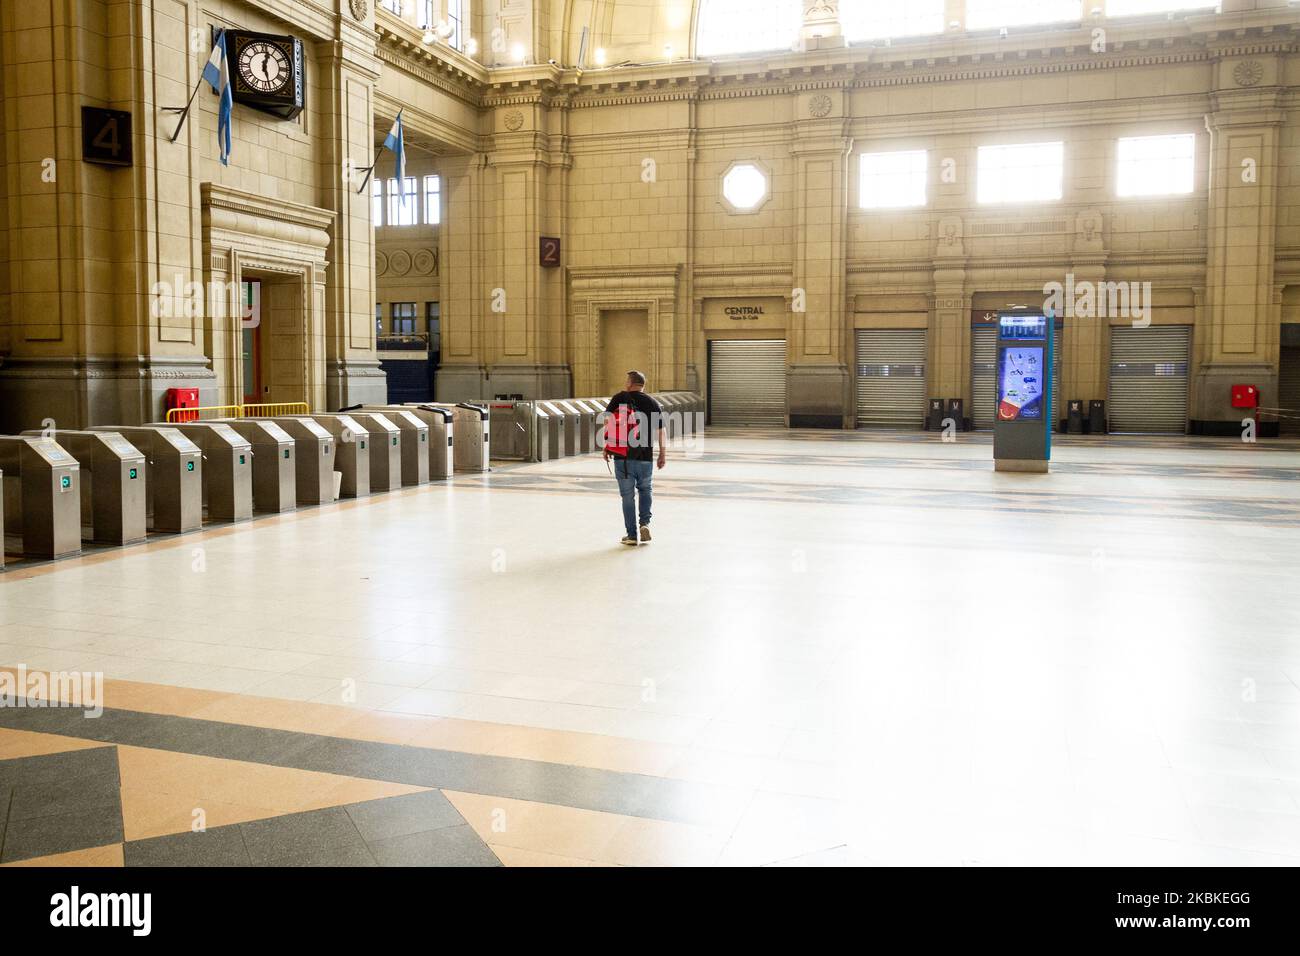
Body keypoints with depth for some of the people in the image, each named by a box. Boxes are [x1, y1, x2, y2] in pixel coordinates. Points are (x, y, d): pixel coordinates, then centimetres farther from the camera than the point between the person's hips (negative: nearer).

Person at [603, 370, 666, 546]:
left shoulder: (619, 399, -1)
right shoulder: (652, 403, 4)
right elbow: (662, 431, 4)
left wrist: (606, 447, 3)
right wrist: (663, 454, 14)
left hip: (622, 457, -1)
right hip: (645, 458, 2)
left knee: (628, 496, 7)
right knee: (645, 490, 23)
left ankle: (632, 535, 9)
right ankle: (645, 523, 5)